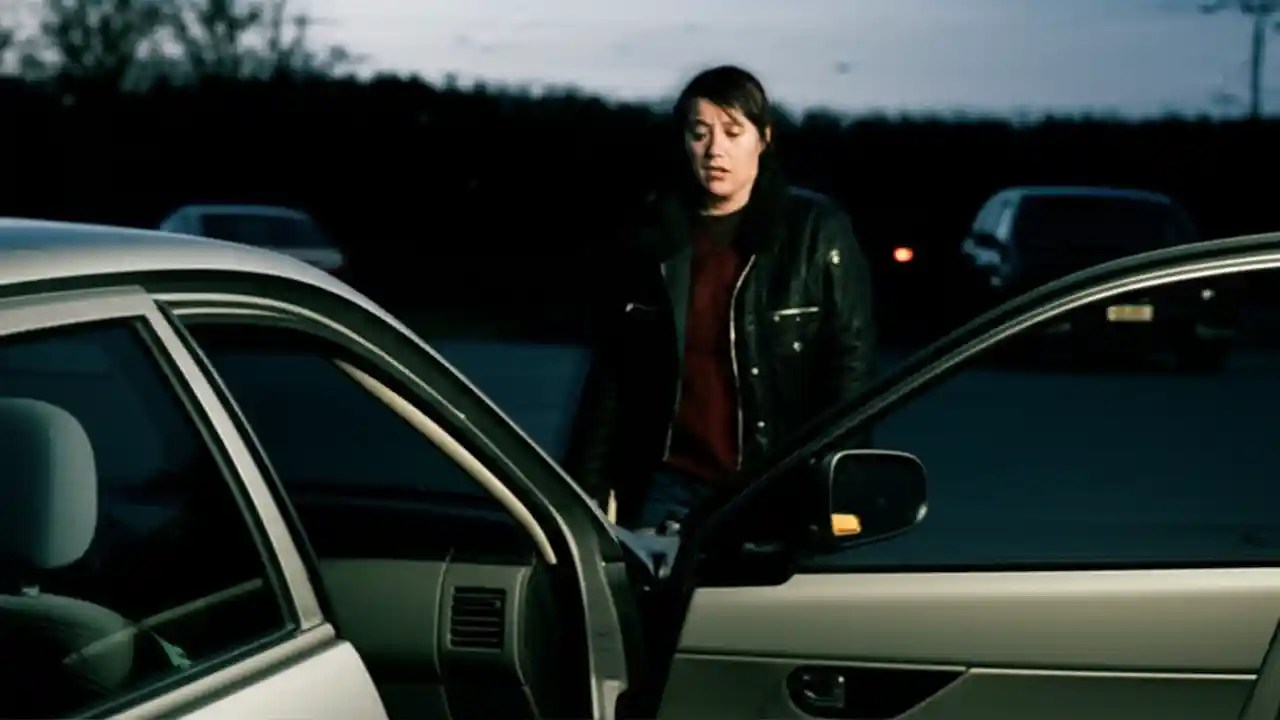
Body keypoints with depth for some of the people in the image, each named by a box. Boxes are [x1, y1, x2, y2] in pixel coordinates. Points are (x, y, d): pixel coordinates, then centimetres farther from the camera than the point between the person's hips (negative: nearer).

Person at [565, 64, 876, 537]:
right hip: (671, 488, 3)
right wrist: (587, 488, 4)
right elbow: (609, 375, 10)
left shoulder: (817, 231, 0)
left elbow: (849, 363, -4)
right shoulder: (649, 238, 8)